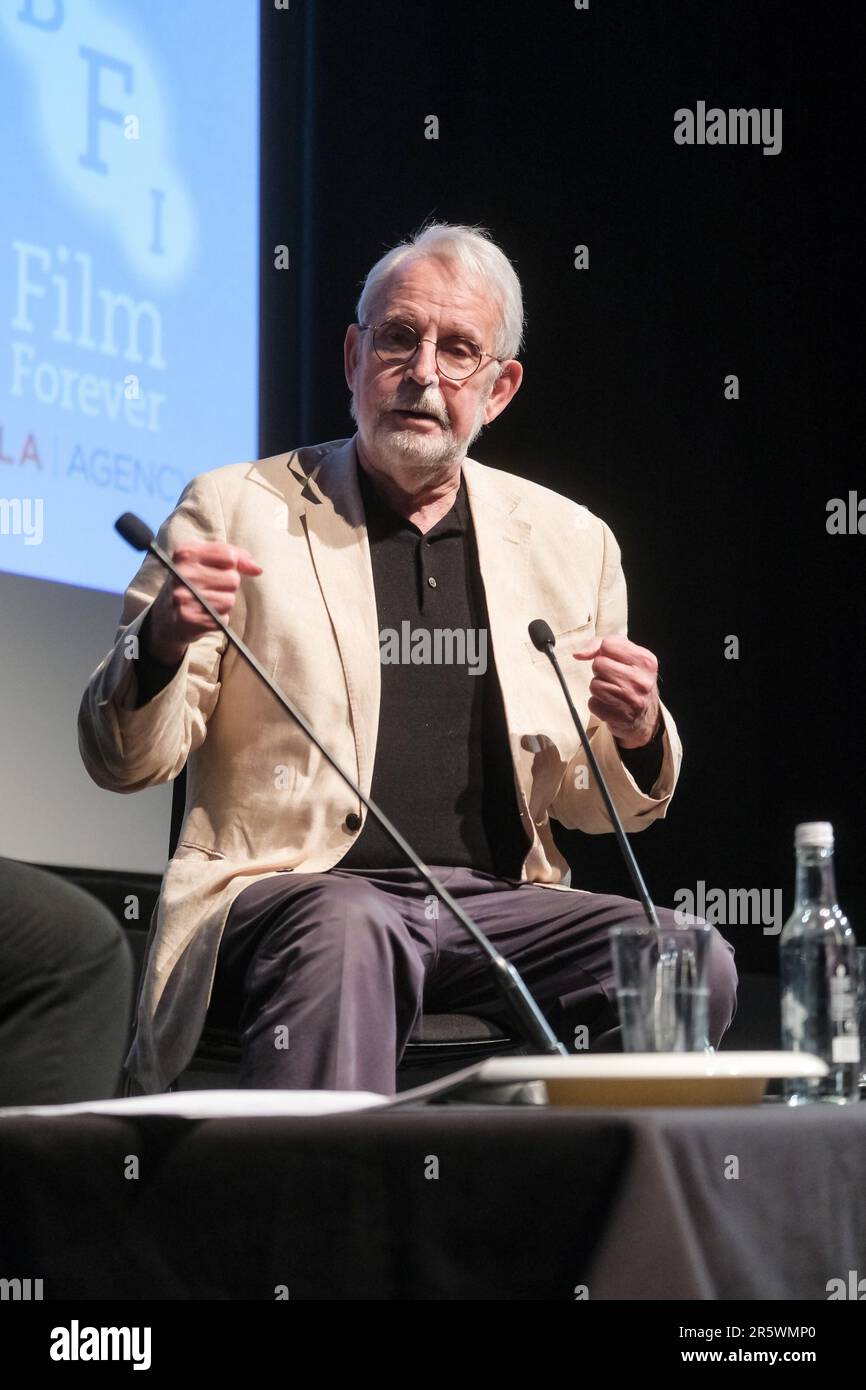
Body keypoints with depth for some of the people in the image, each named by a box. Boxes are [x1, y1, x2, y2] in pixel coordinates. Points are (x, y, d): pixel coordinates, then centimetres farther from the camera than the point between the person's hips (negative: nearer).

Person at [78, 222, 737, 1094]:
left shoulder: (569, 541, 17)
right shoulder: (238, 509, 8)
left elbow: (593, 808, 22)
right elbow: (123, 762, 4)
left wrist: (636, 737, -2)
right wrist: (161, 643, -18)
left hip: (494, 900, 4)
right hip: (289, 887, -3)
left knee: (691, 963, -24)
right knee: (345, 929, -38)